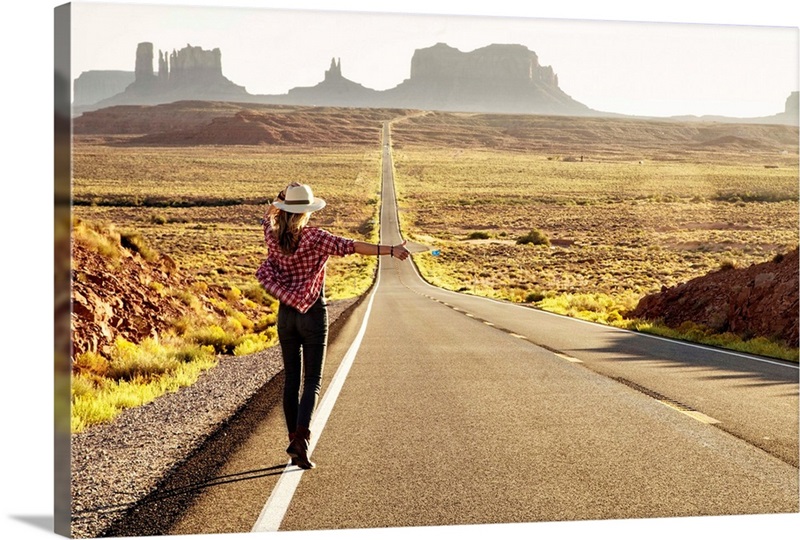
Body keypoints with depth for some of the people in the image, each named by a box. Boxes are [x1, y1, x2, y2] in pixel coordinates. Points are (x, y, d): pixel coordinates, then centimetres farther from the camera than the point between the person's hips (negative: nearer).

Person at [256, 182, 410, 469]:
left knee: (291, 380, 11)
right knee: (312, 381, 0)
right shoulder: (315, 238, -14)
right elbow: (351, 246, -24)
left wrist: (281, 199, 18)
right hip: (313, 314, -4)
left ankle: (294, 441, 14)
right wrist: (390, 250, -29)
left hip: (286, 314, 4)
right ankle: (301, 436, -19)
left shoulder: (273, 238, -1)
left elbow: (269, 217, 23)